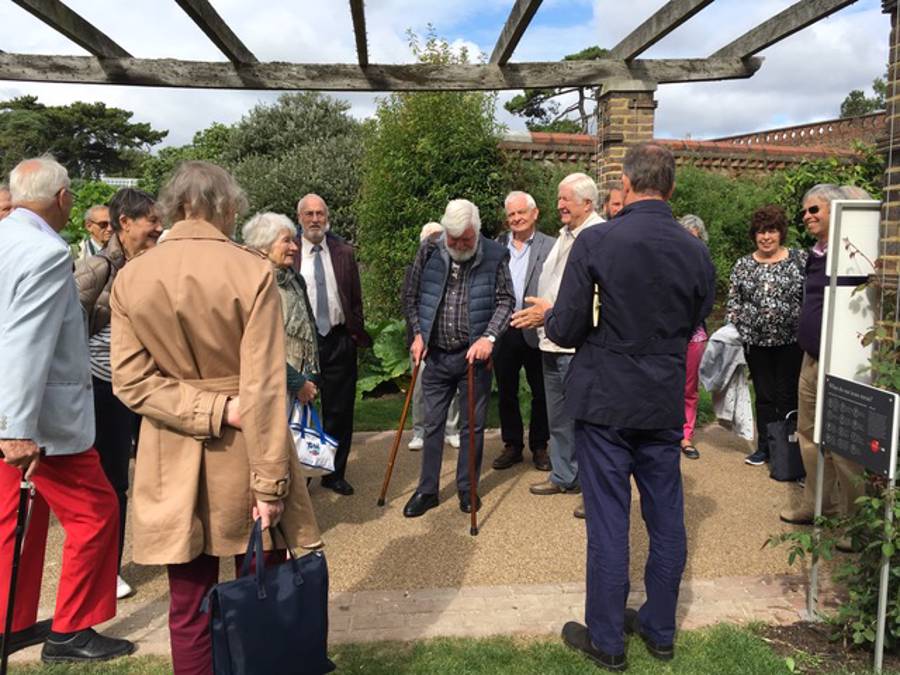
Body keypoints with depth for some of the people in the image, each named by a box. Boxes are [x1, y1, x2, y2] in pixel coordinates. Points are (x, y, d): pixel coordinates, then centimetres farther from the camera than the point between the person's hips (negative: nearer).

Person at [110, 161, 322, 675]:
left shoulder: (131, 278, -1)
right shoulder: (252, 271, -12)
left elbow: (132, 380, -6)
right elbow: (264, 389, -15)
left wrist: (212, 411, -10)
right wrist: (270, 480, -12)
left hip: (174, 462, 3)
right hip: (242, 457, -2)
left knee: (189, 606, 13)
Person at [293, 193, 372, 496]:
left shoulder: (344, 252, 6)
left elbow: (355, 298, 8)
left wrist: (358, 334, 4)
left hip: (339, 340, 2)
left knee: (339, 411, 10)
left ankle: (335, 473, 25)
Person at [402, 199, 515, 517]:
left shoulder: (494, 255, -7)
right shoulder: (429, 251, -3)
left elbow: (505, 301, -4)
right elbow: (412, 297, 7)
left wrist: (488, 337, -15)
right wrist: (418, 334, 1)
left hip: (474, 354, -1)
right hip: (436, 354, 2)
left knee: (473, 424, 9)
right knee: (432, 423, 10)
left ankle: (467, 489, 25)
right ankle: (427, 489, 22)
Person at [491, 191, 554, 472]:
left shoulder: (550, 246, -1)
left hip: (535, 331, -3)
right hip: (503, 331, 3)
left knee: (541, 393, 8)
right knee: (506, 392, 12)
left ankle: (539, 446, 25)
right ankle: (512, 445, 27)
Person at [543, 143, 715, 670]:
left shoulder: (596, 242, -14)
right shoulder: (698, 252, -1)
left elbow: (565, 330, -13)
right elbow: (692, 328, 9)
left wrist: (550, 312, 8)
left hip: (605, 401, -4)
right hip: (665, 403, 4)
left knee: (608, 522, 6)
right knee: (667, 519, 16)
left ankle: (606, 640, 21)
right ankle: (660, 630, 32)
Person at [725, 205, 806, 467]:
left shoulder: (800, 259, 1)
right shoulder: (743, 265, 6)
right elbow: (733, 303, 7)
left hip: (791, 341, -2)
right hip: (757, 342, 2)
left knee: (788, 396, 4)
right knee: (764, 396, 10)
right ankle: (764, 447, 20)